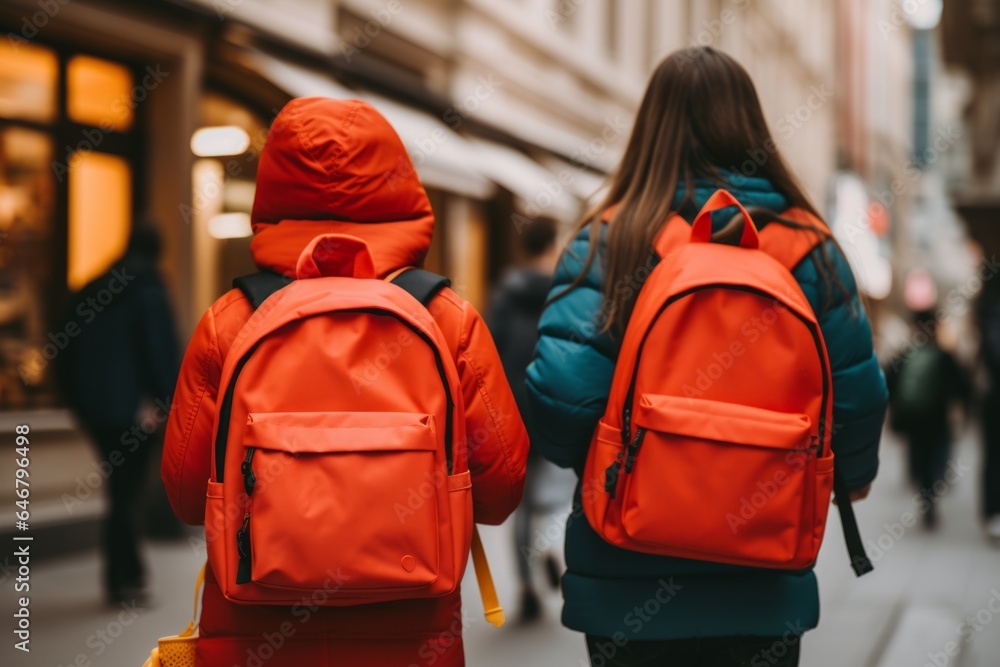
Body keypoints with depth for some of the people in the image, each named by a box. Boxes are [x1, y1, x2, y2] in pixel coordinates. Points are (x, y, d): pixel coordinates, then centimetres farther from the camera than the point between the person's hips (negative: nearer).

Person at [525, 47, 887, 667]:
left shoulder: (607, 243, -10)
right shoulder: (812, 253, -4)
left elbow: (562, 392, -18)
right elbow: (859, 394, -2)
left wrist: (583, 458, 5)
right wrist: (853, 472, 20)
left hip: (628, 586, -1)